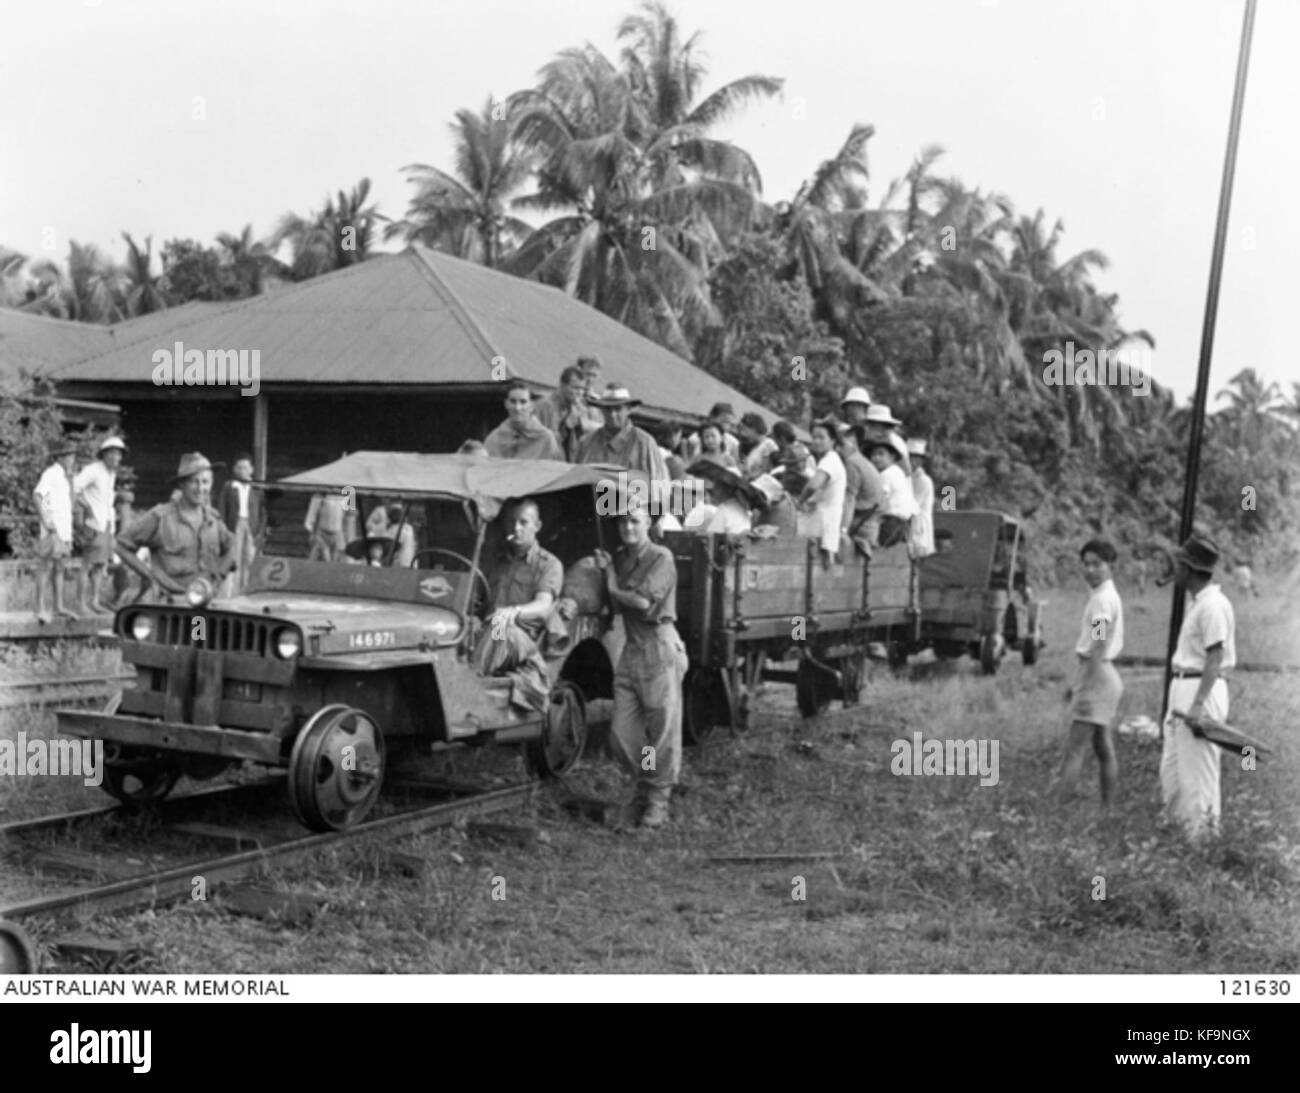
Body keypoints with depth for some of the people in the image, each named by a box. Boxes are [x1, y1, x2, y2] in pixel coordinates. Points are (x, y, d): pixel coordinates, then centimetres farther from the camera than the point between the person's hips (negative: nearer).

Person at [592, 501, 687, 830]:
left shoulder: (661, 558, -6)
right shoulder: (620, 557, 16)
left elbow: (644, 601, -17)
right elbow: (618, 606, 10)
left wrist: (614, 588, -1)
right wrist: (607, 572, 0)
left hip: (660, 646, -7)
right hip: (631, 648, 7)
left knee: (662, 727, 0)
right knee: (621, 732, 4)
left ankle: (659, 798, 10)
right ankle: (643, 786, 22)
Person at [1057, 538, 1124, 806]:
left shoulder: (1103, 598, -15)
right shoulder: (1110, 596, 15)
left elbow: (1098, 650, -20)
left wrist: (1081, 688, -20)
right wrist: (1078, 684, 20)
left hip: (1097, 674, -10)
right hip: (1106, 675, 10)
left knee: (1074, 749, -10)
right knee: (1105, 749, 12)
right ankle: (1107, 809, 16)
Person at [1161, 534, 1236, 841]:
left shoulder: (1212, 605, -15)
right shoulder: (1197, 603, 16)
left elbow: (1215, 659, -21)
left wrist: (1198, 704, -25)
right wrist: (1182, 701, 18)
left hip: (1203, 689, -10)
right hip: (1183, 686, 10)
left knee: (1197, 768, -6)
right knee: (1171, 767, 13)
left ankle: (1201, 835, 0)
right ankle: (1175, 826, 21)